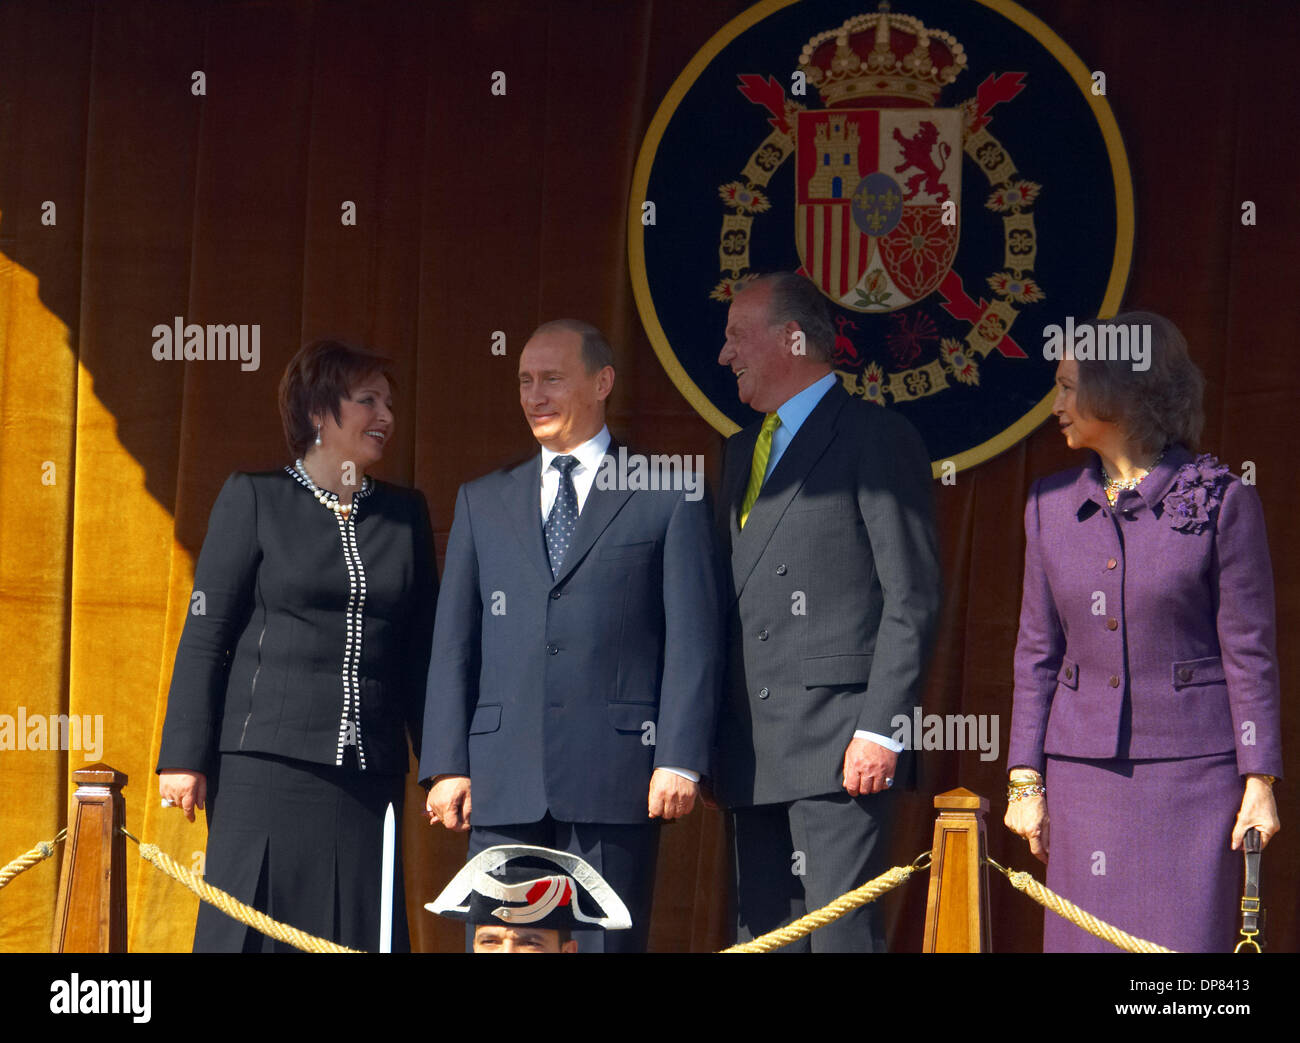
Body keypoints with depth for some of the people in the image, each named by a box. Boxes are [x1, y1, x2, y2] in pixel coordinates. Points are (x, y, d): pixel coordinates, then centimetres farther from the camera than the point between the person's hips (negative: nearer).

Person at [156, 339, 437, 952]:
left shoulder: (405, 513, 14)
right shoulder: (254, 499, 4)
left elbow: (422, 650, 15)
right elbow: (205, 634, 1)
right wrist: (185, 757, -5)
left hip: (368, 774, 3)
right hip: (267, 765, -3)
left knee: (358, 934, -1)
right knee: (255, 927, -5)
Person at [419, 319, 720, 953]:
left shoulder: (670, 497, 6)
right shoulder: (482, 502, 17)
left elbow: (692, 640, 1)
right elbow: (453, 642, 14)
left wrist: (680, 760, -9)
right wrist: (446, 765, 4)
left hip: (617, 774, -3)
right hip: (503, 776, 3)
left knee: (608, 943, -2)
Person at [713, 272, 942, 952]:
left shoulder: (875, 437, -3)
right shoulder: (742, 453, 22)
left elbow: (912, 598, -9)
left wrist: (880, 731, -16)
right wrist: (716, 737, 13)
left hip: (838, 742, -8)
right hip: (754, 753, 8)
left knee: (842, 934, -11)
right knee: (763, 936, 7)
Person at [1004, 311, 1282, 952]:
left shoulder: (1220, 501, -4)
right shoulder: (1051, 504, 9)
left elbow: (1249, 652, -3)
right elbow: (1039, 653, 13)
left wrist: (1260, 783, -7)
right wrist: (1025, 780, 7)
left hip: (1192, 771, -4)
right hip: (1084, 775, 4)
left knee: (1184, 944, -6)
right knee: (1086, 941, 2)